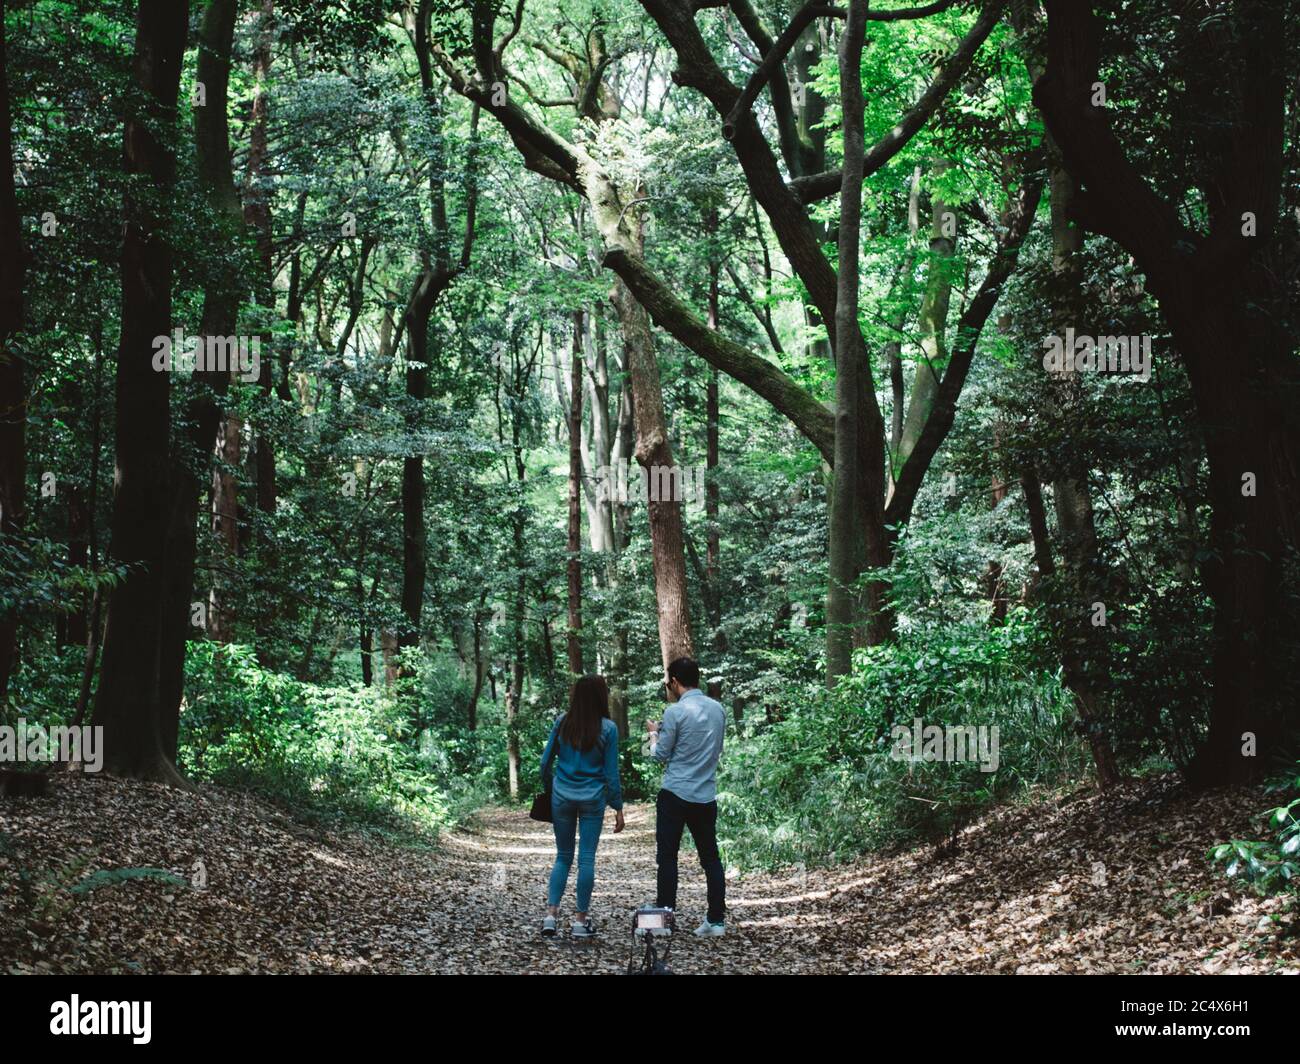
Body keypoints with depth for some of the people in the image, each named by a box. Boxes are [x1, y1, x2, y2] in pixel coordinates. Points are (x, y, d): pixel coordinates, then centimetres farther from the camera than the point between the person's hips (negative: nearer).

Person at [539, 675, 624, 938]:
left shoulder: (562, 722, -2)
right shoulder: (607, 728, -8)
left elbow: (546, 759, 4)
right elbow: (611, 772, -5)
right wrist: (618, 808, 2)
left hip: (562, 797, 2)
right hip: (592, 799, -2)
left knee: (563, 856, 13)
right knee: (587, 858, 5)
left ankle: (551, 914, 2)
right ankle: (581, 920, 8)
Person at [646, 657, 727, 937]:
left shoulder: (676, 712, -12)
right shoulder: (717, 709, 7)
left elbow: (660, 754, -5)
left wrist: (653, 733, 15)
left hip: (675, 794, -5)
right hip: (707, 796, 5)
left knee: (667, 857, 2)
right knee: (710, 858, 10)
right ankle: (716, 920, 9)